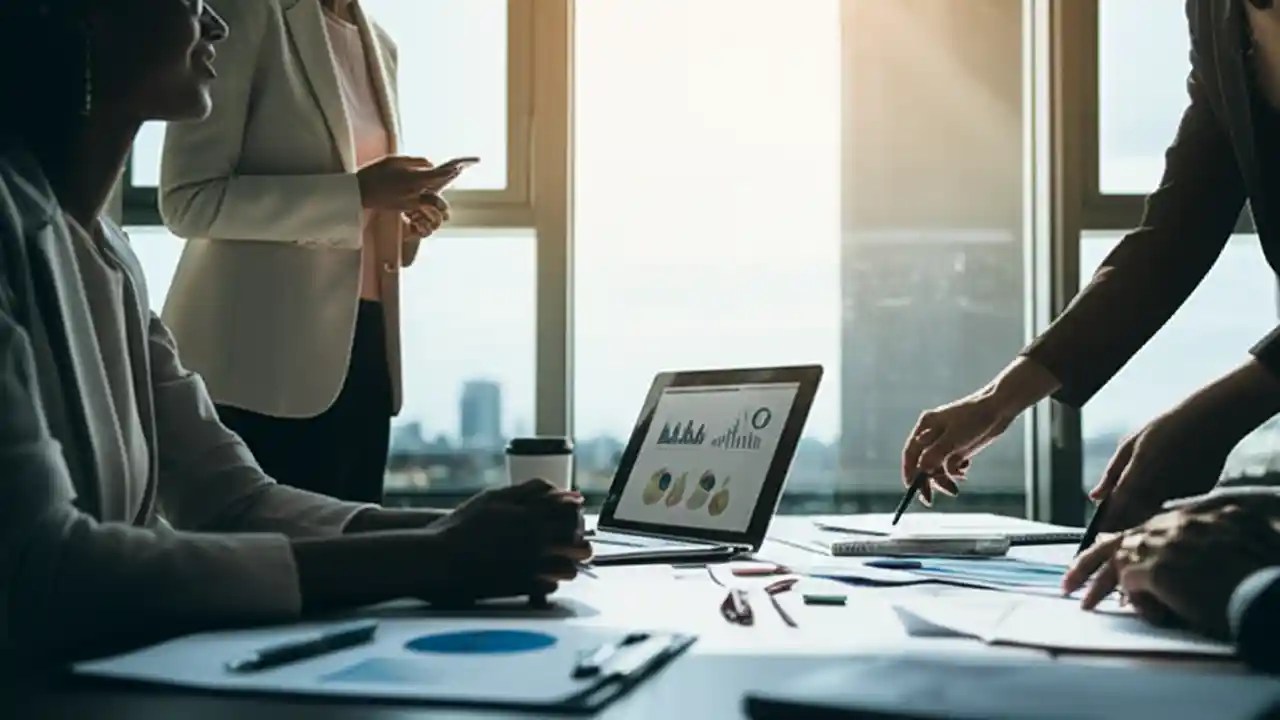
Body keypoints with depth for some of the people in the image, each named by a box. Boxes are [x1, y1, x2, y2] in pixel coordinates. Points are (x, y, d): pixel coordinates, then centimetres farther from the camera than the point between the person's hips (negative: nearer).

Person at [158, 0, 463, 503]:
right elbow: (188, 200, -13)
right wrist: (355, 193, -19)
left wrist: (402, 227, 3)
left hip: (362, 346, 7)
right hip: (262, 354, -7)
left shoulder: (378, 46, 16)